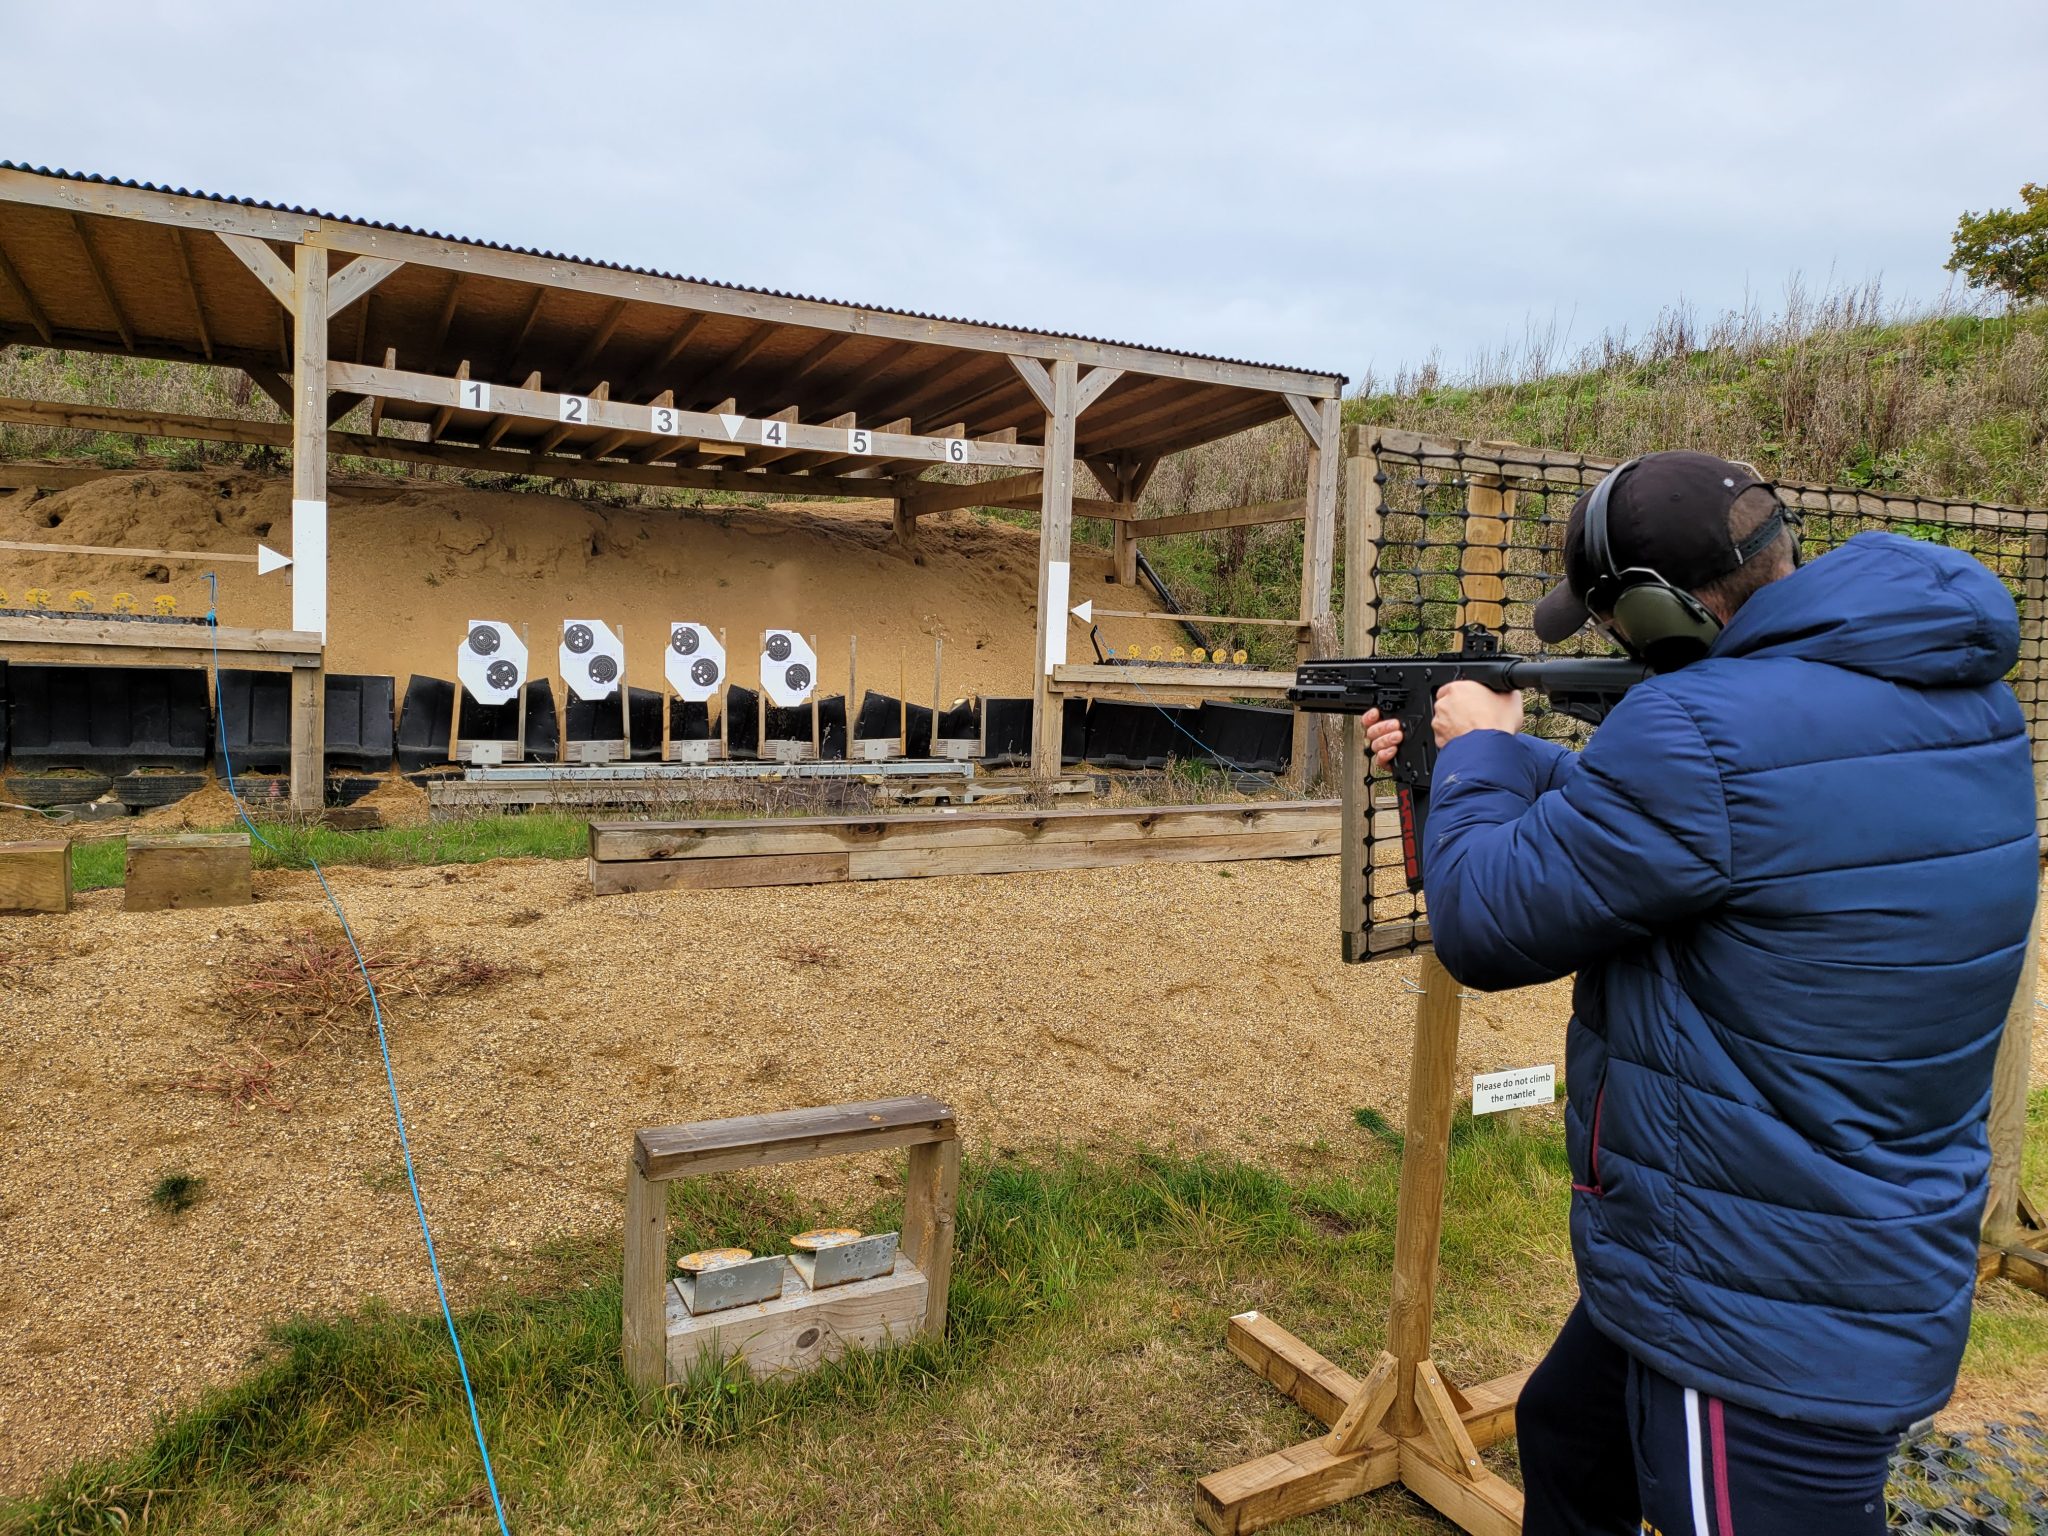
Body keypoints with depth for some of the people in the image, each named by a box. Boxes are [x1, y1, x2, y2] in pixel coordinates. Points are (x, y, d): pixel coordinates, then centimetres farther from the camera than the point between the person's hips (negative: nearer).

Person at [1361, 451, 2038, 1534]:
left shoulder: (1702, 730, -31)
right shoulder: (1955, 686, 0)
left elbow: (1486, 927, -19)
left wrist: (1479, 751, -3)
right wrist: (1488, 761, 17)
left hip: (1761, 1323, -9)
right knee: (1568, 1443, 29)